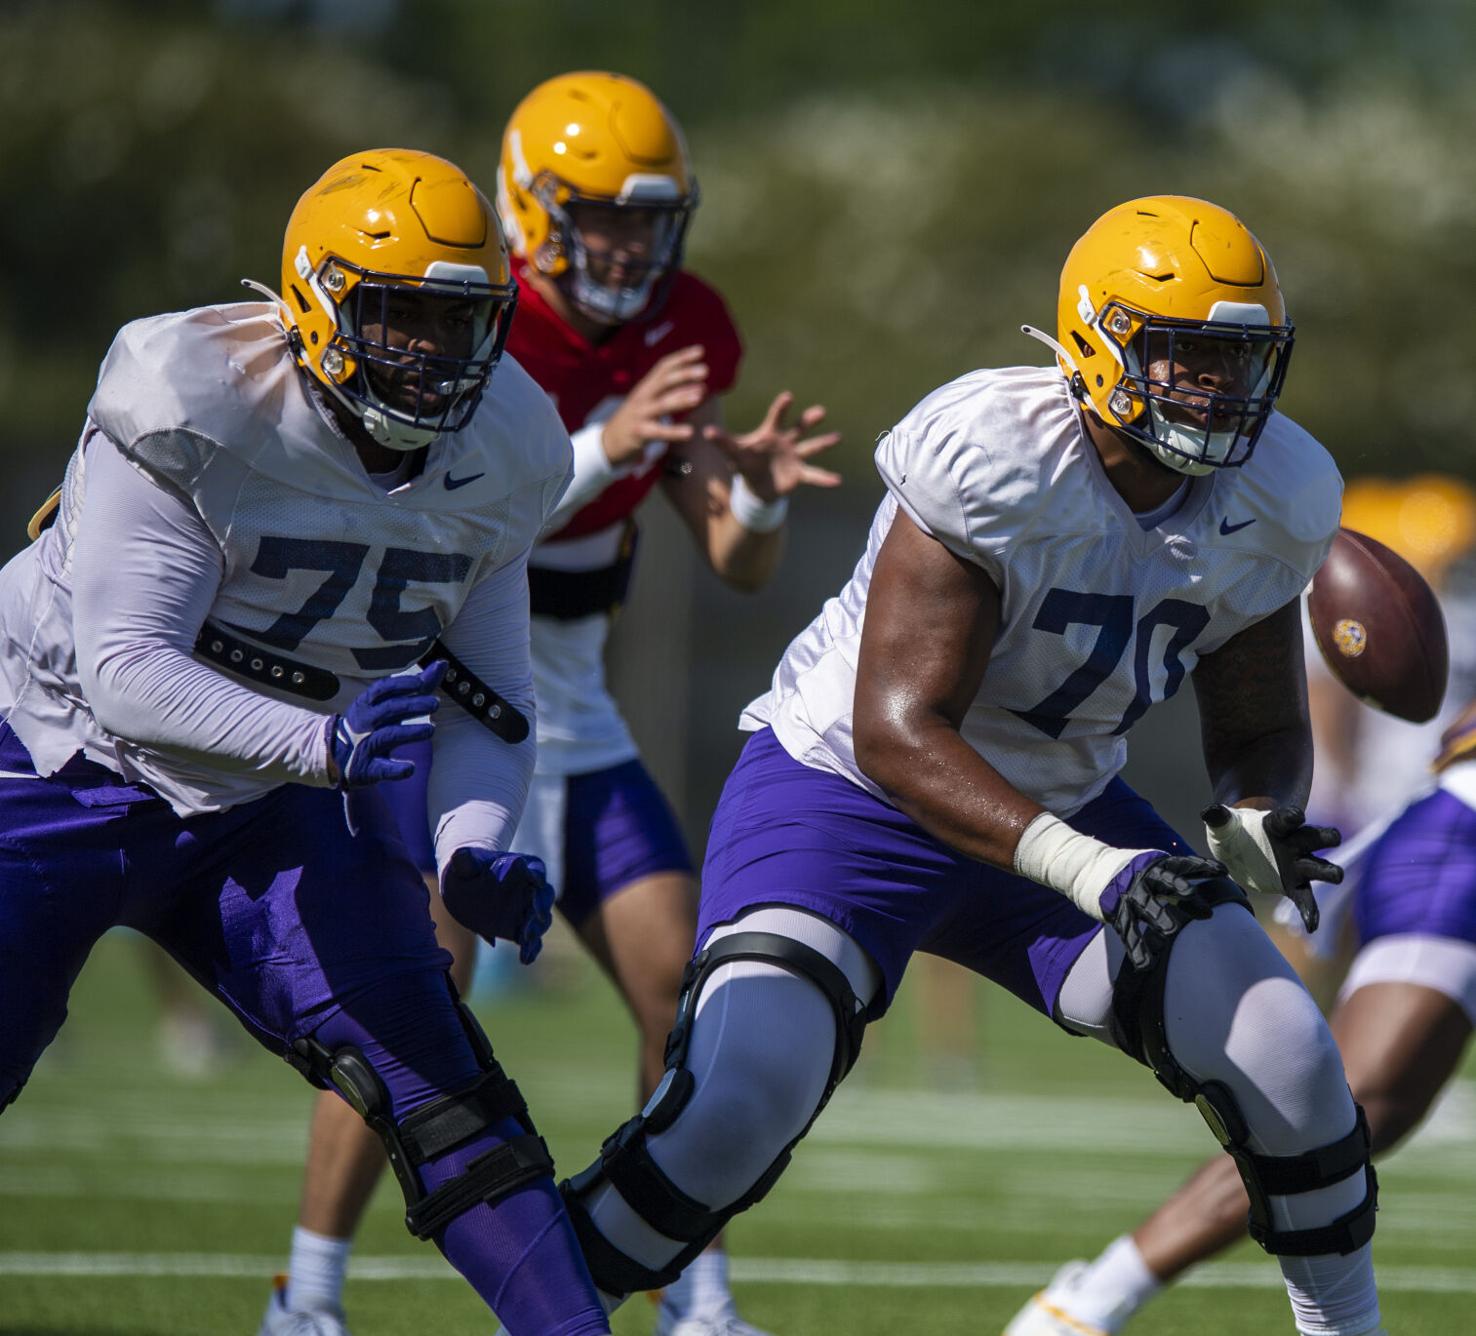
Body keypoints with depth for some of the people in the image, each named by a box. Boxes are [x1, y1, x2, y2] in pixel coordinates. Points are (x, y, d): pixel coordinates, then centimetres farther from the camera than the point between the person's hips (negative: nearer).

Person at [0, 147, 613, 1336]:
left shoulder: (499, 458, -6)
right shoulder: (194, 412, -25)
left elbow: (488, 691, 4)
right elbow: (123, 674, -31)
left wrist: (474, 846, -17)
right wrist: (321, 742, -45)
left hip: (278, 807, 4)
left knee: (441, 1088, -9)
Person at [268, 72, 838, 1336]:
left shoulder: (680, 334, 1)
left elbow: (741, 568, 4)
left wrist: (757, 491, -18)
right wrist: (605, 450, -39)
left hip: (570, 712, 7)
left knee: (683, 988, 0)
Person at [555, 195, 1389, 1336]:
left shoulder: (1269, 505, -9)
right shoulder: (991, 463, -29)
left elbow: (1259, 729, 6)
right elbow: (895, 734, -32)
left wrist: (1251, 824, -19)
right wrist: (1094, 871, -42)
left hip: (1061, 808, 6)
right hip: (847, 792, -6)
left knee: (1287, 1064, -7)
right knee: (737, 1099, -26)